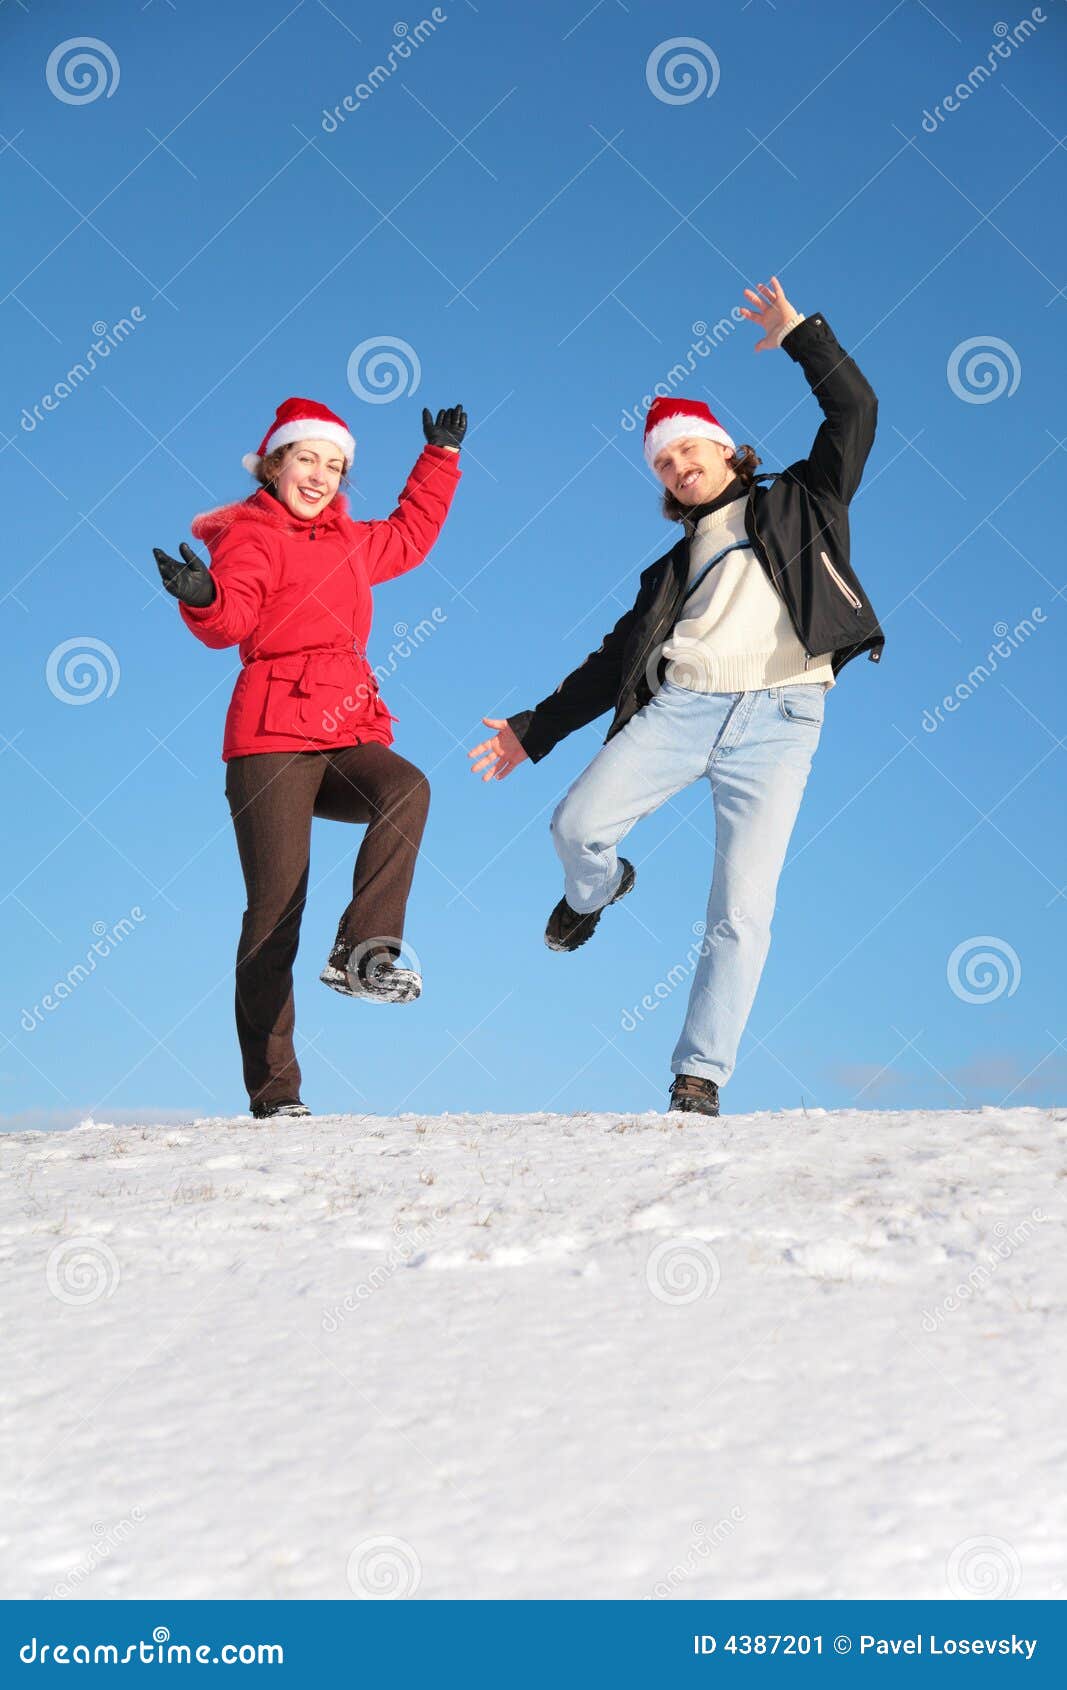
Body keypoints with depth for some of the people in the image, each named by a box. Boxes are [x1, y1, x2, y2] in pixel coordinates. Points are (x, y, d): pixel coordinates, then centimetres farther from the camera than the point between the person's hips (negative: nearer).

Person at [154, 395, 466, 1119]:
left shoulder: (350, 543, 24)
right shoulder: (251, 536, 3)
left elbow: (411, 534, 44)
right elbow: (231, 619, -16)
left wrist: (441, 458, 43)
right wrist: (204, 596, -38)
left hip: (347, 735, 6)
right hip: (274, 739, -6)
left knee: (406, 787, -29)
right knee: (276, 906, -10)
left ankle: (361, 951, -31)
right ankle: (275, 1094, -8)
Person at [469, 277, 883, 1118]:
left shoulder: (799, 504, 21)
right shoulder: (674, 568, 27)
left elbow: (855, 410, 14)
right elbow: (613, 660, 28)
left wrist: (800, 333, 15)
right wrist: (533, 731, 26)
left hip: (776, 718, -3)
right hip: (678, 708, 3)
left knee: (743, 909, -11)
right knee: (578, 824, -18)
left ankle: (700, 1078, -7)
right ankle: (596, 891, 21)